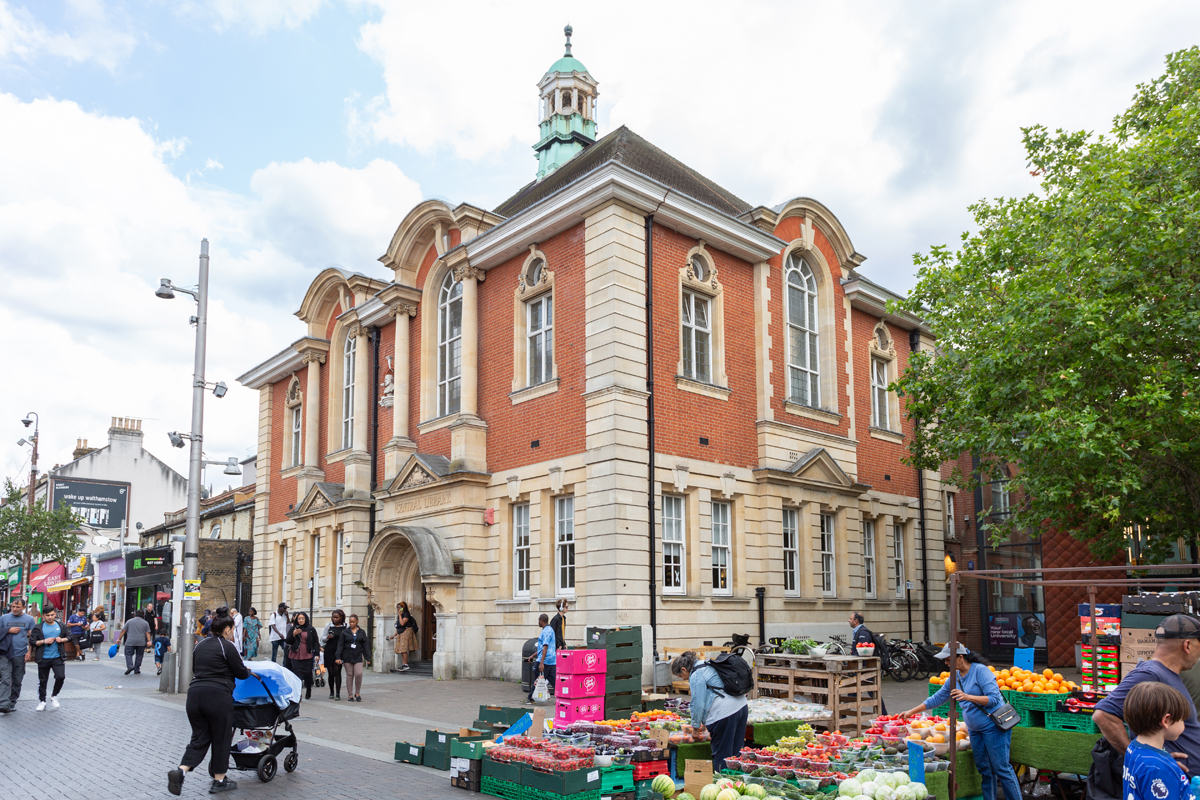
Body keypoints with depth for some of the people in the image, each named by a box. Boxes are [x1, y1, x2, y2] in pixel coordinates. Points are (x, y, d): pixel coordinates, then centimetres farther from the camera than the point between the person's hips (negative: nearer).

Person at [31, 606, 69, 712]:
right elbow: (32, 641, -4)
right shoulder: (38, 628, 0)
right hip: (43, 659, -1)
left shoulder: (61, 626, 7)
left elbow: (69, 637, 15)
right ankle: (42, 702, 20)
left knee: (61, 677, -12)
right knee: (42, 681, 7)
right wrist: (44, 641, -17)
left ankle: (54, 695, 12)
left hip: (57, 657, 1)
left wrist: (62, 640, -6)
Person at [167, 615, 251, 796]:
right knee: (221, 738, 7)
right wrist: (249, 672, 20)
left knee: (199, 738, 13)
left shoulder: (201, 644, 16)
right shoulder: (227, 646, -5)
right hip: (218, 696, -6)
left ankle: (180, 770, -9)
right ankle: (219, 781, 15)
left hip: (194, 693, 6)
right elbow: (241, 673, -1)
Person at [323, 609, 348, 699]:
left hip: (339, 652, -2)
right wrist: (327, 637, -12)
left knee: (337, 672, -9)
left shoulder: (345, 626, 3)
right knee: (331, 673, 5)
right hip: (329, 651, 2)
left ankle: (338, 693, -8)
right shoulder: (328, 625, 6)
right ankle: (331, 692, 19)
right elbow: (322, 639, 10)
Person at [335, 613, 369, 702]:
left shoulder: (362, 632, 7)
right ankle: (350, 695, 11)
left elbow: (364, 645, 9)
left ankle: (357, 693, 6)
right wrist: (338, 657, -7)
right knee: (349, 675, 3)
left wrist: (367, 657, 6)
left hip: (358, 656, 0)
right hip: (347, 656, 0)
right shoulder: (345, 632, 4)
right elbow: (340, 645, 1)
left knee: (358, 674, -12)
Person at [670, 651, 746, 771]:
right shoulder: (709, 666, 18)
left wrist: (695, 725, 2)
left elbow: (698, 704, -9)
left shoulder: (696, 676, -9)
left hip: (723, 713, -9)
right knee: (736, 752, 14)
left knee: (721, 754, 0)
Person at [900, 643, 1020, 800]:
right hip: (975, 729, 8)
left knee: (1001, 768, -5)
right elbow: (937, 698, 17)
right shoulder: (955, 677, 11)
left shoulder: (980, 670, -13)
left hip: (993, 726, -8)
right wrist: (912, 711, 14)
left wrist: (968, 697, -30)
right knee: (984, 769, 9)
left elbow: (994, 698, -19)